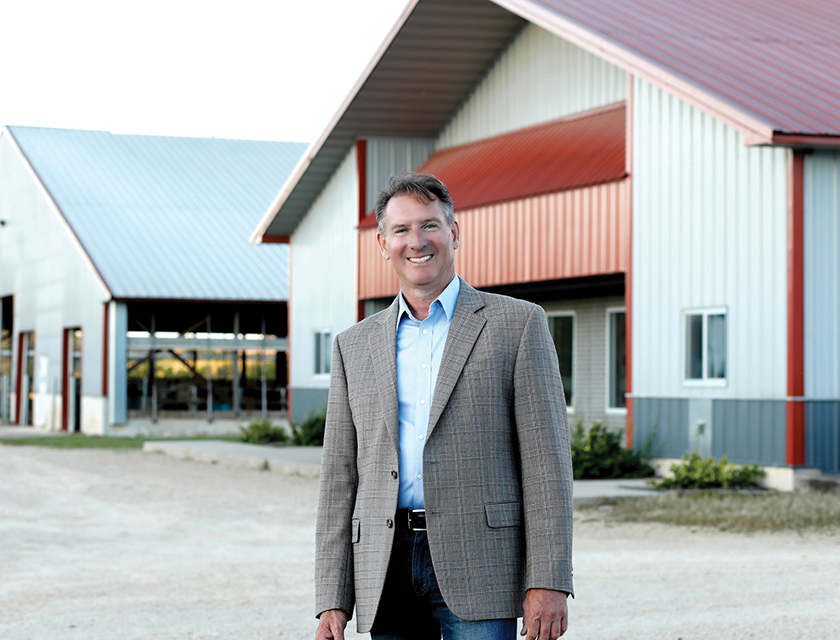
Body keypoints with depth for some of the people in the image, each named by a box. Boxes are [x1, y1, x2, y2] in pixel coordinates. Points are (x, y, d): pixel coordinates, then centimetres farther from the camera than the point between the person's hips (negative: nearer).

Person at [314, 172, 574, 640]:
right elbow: (340, 478, 13)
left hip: (478, 567, -3)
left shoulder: (518, 324, 4)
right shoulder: (355, 346, 14)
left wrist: (548, 582, -10)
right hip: (386, 575, 4)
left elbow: (546, 460, -2)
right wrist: (333, 602, 6)